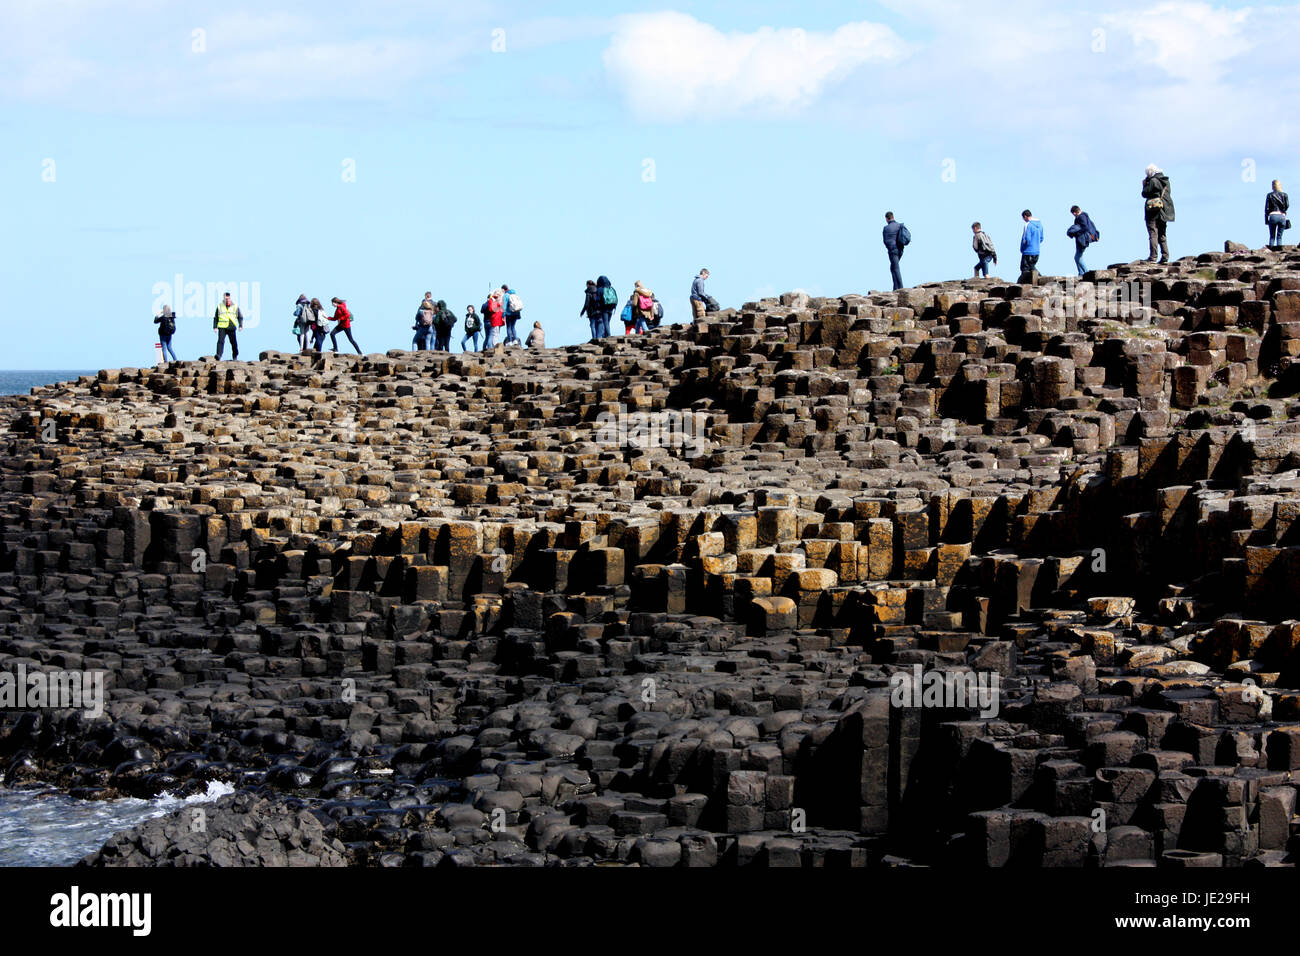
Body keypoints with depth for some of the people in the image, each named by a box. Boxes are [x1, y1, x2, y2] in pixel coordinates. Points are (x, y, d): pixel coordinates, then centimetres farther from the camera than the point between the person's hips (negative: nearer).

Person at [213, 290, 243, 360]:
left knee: (234, 342, 7)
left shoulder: (235, 307, 6)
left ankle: (235, 357, 24)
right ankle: (218, 355, -22)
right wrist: (215, 326, 8)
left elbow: (240, 317, 11)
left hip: (232, 328, 1)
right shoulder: (220, 306, 6)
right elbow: (216, 317, 14)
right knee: (220, 341, -16)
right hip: (222, 327, -1)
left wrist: (240, 325, -2)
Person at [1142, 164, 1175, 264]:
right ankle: (1165, 256, 7)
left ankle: (1153, 257, -15)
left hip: (1154, 211, -8)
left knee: (1153, 234, -8)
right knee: (1162, 235, 14)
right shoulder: (1166, 181, 12)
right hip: (1164, 212, 8)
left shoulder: (1153, 181, -11)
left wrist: (1144, 184, 11)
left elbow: (1145, 194, -9)